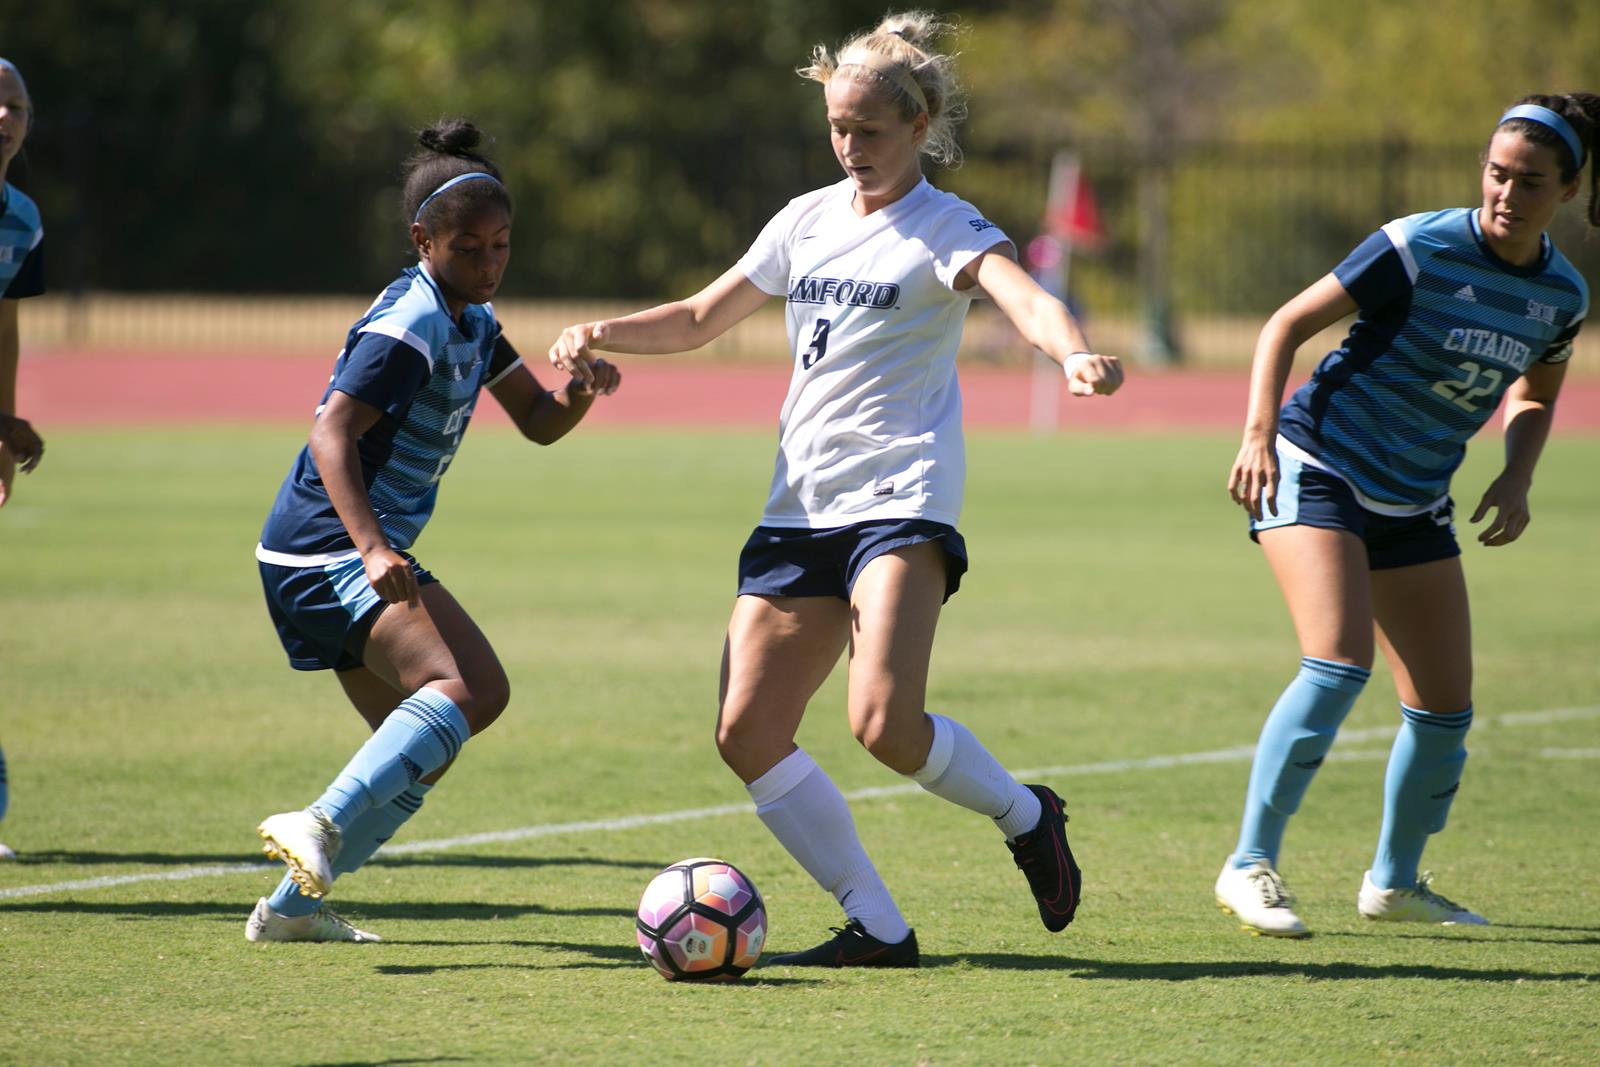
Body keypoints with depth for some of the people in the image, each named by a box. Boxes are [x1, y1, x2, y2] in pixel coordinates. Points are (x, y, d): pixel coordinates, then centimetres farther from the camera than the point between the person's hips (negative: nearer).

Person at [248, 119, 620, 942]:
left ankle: (293, 906, 18)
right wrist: (374, 550, -37)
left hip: (347, 556, 10)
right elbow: (333, 433, -24)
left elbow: (537, 423, 20)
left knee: (422, 750, 15)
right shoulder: (409, 325, -15)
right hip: (330, 548, -10)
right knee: (471, 687, -28)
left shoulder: (469, 320, 15)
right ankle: (320, 826, -37)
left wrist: (582, 390, -3)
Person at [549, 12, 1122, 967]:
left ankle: (1026, 816, 5)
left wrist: (1075, 352, -47)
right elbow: (701, 319, 26)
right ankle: (878, 927, 4)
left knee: (885, 723, -24)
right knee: (748, 736, -4)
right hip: (800, 507, 7)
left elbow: (1023, 296, -25)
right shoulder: (809, 220, 14)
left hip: (902, 502, -7)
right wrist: (602, 335, 9)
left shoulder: (945, 229, -5)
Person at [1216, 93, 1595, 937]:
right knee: (1340, 663, -24)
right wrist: (1258, 438, -21)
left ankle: (1394, 881, 26)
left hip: (1414, 505, 6)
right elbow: (1288, 324, -11)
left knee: (1445, 708, 5)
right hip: (1315, 471, -6)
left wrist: (1516, 479, 0)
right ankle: (1250, 866, -18)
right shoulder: (1418, 249, -18)